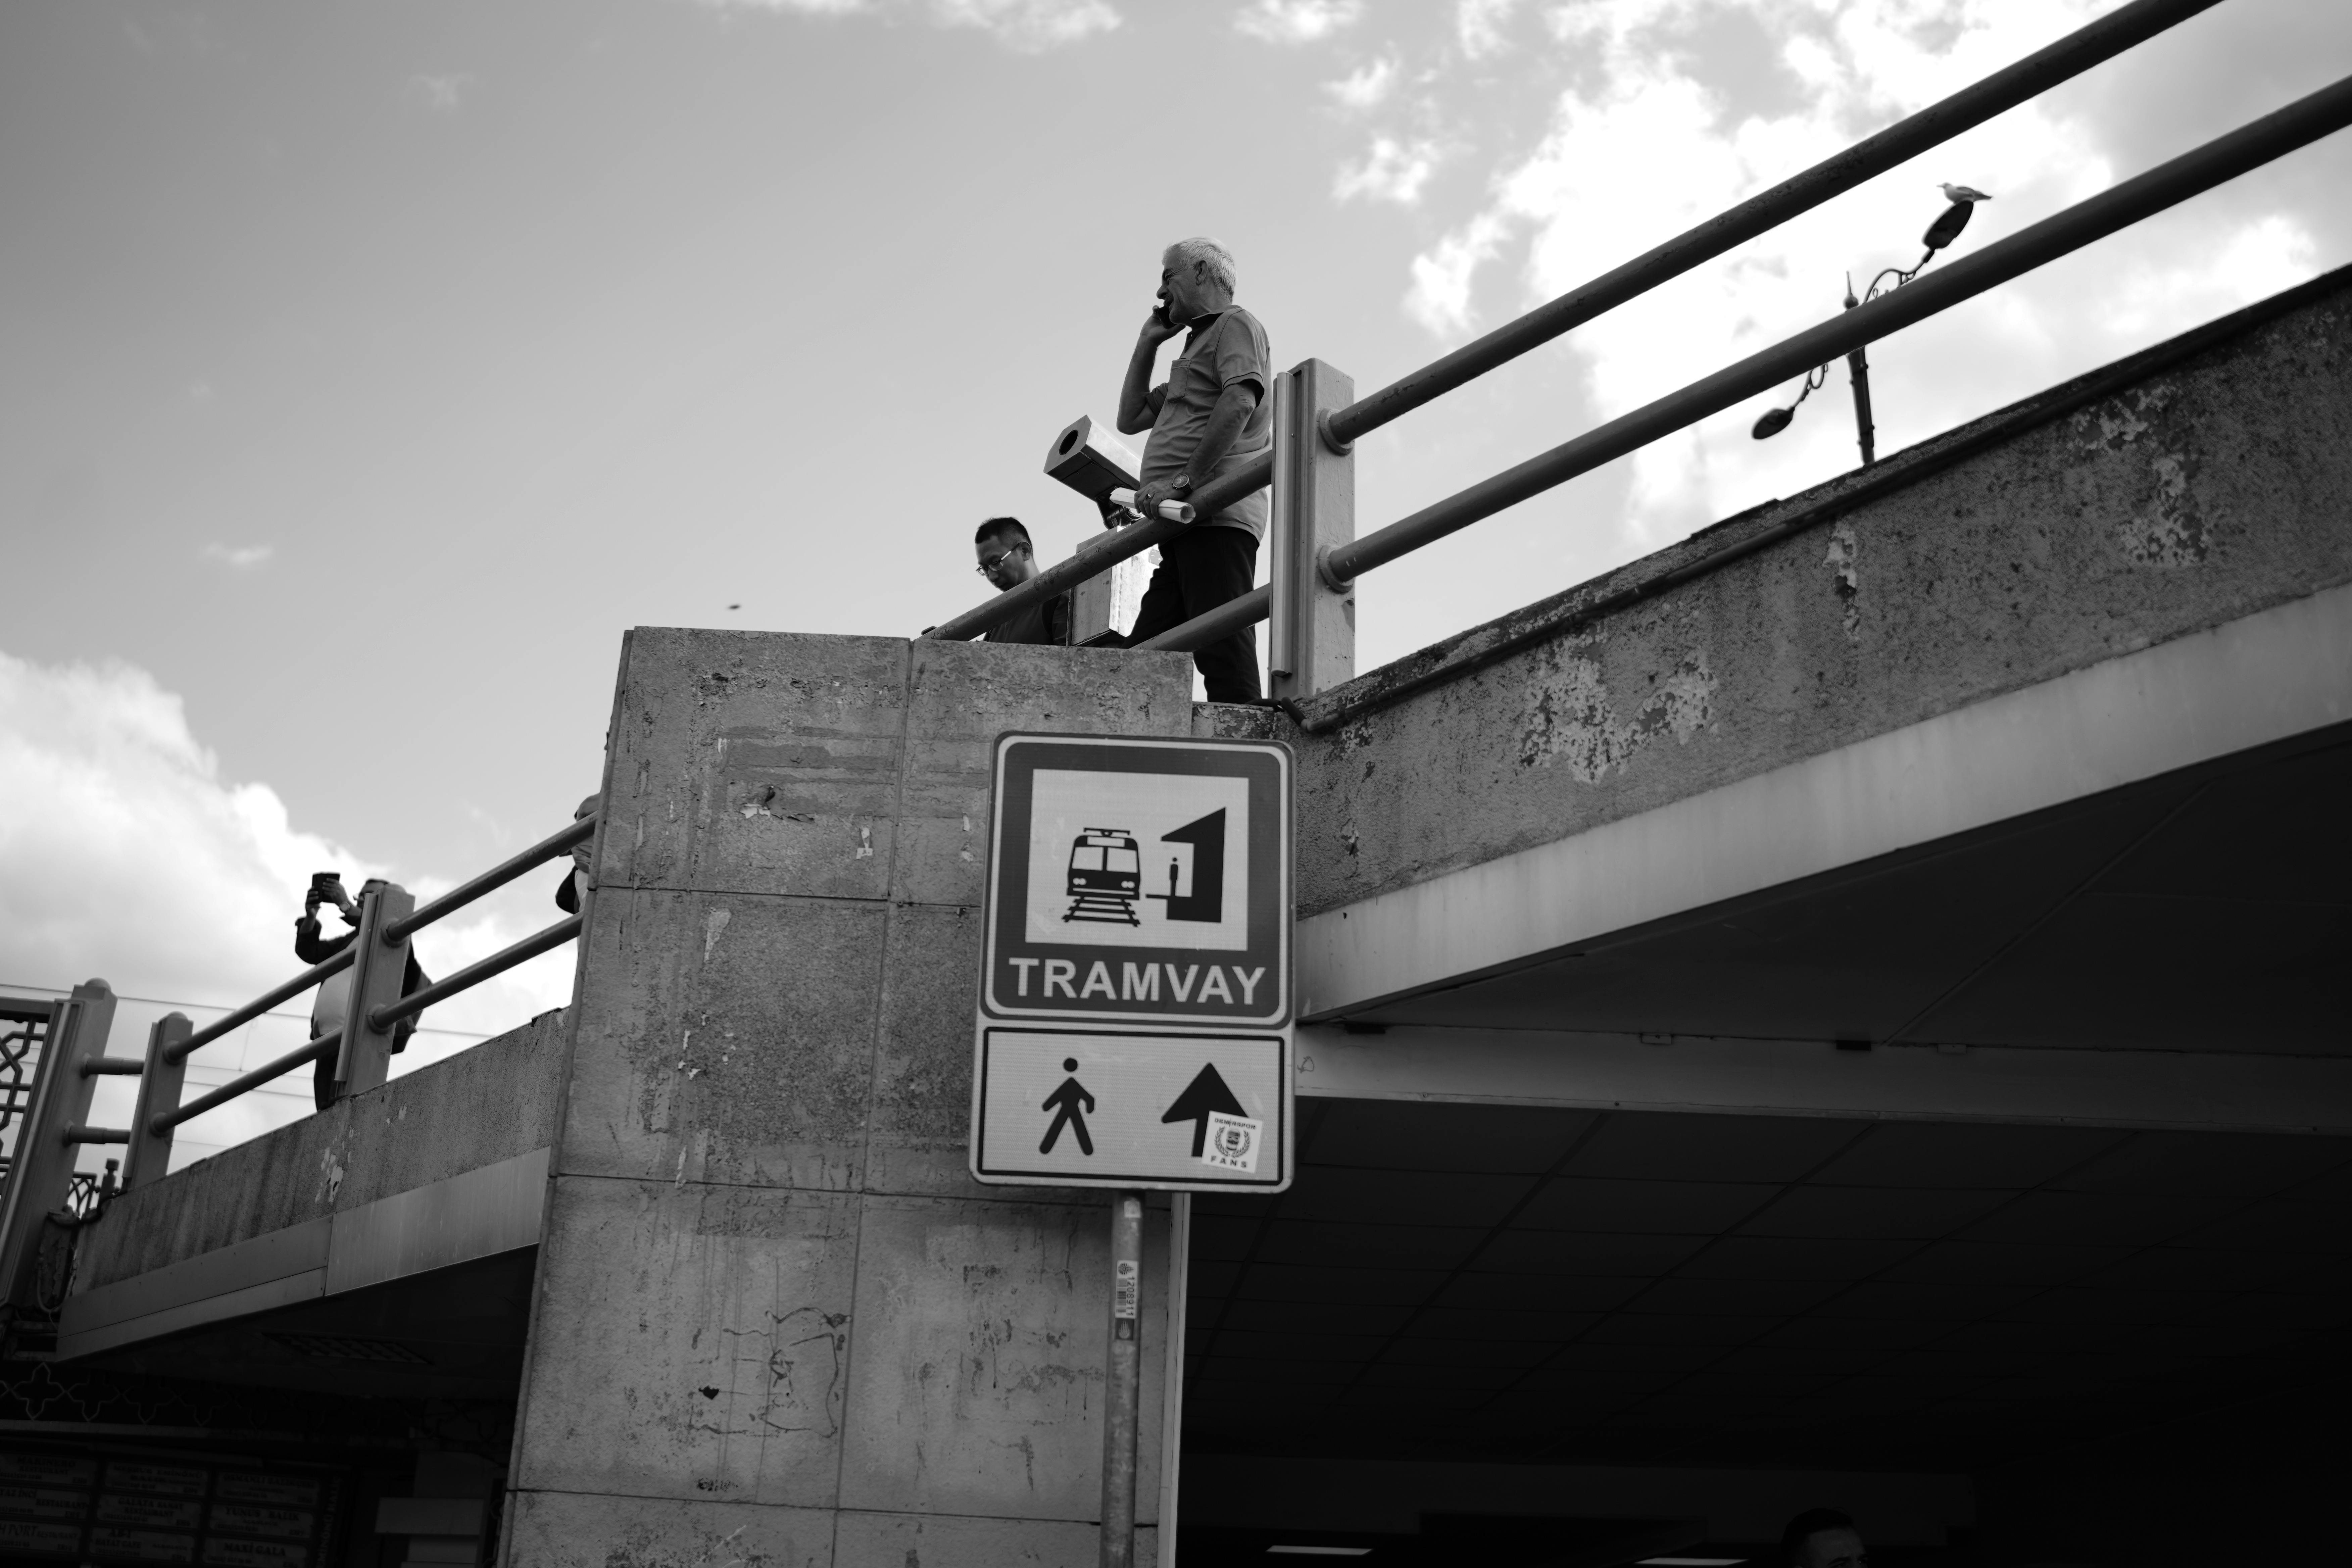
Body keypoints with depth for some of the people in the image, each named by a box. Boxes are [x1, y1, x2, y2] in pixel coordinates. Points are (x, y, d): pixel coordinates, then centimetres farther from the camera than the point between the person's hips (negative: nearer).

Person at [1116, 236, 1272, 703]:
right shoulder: (1198, 345, 33)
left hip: (1215, 517, -10)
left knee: (1224, 656, -18)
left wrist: (1184, 481, -22)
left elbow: (1240, 402, -17)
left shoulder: (1235, 324, 4)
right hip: (1188, 525, 10)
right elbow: (1131, 419, 34)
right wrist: (1147, 344, 27)